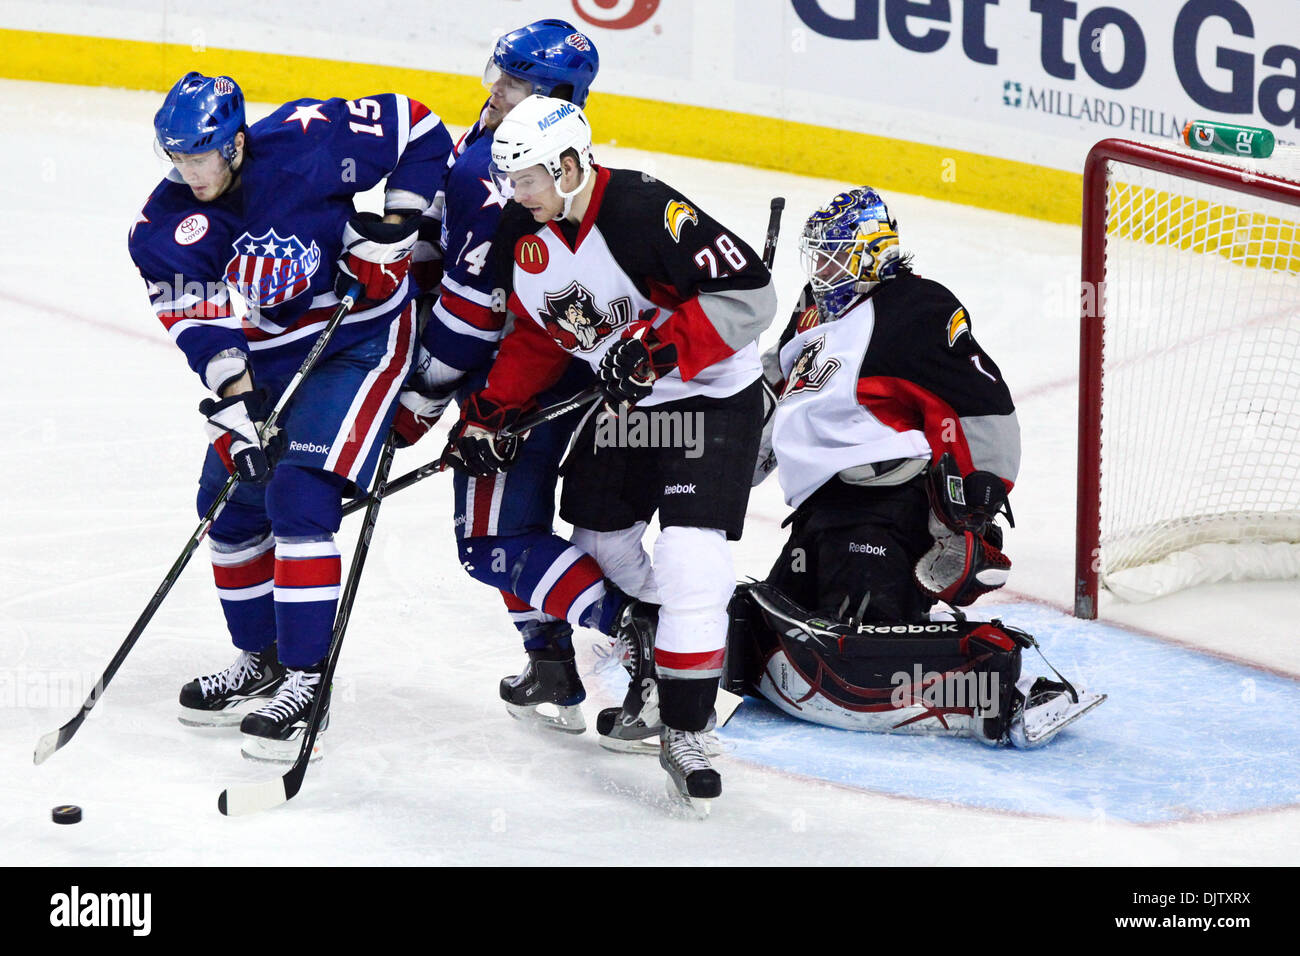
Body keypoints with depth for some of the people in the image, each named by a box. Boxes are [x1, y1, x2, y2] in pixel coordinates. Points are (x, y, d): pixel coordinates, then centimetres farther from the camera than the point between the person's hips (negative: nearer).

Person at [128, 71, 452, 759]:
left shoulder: (304, 145, -22)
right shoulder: (165, 229, -10)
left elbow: (417, 129, -11)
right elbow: (202, 323, -18)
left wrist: (395, 224, -16)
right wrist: (237, 403, -31)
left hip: (359, 335, -6)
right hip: (266, 356, 6)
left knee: (300, 496, -18)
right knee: (230, 498, 8)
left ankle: (307, 678, -11)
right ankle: (261, 663, 26)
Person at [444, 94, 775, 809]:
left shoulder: (648, 211, -26)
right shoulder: (524, 236, -2)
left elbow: (749, 294, -28)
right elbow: (533, 339, 10)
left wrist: (660, 345, -33)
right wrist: (487, 414, 0)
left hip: (713, 396, -8)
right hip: (620, 400, 8)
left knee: (689, 561, -16)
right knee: (601, 544, 14)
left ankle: (684, 734, -7)